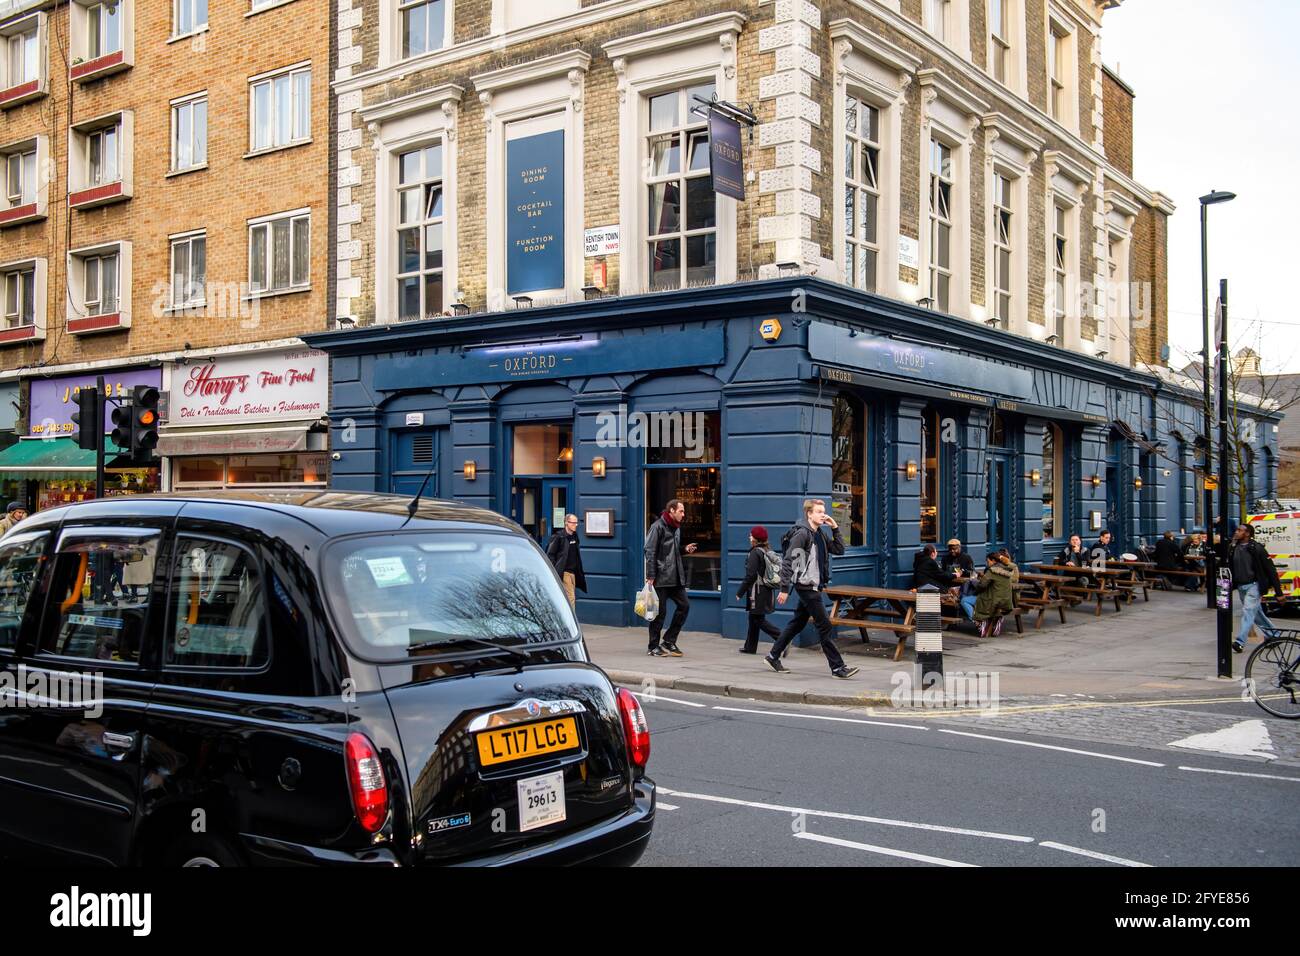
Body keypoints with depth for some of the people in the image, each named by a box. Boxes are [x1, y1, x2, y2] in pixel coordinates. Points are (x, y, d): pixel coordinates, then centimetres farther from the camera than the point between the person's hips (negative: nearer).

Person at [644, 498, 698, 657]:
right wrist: (650, 576, -18)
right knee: (660, 611, -1)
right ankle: (653, 646, 11)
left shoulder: (676, 528, 15)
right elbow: (650, 552, -14)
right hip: (661, 577, -8)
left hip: (676, 577, 8)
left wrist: (685, 549, 6)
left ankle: (669, 641, 16)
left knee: (684, 605, 5)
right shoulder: (658, 526, -10)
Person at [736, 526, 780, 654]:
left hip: (757, 591, -9)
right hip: (767, 591, 9)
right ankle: (750, 647, 21)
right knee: (754, 618, 15)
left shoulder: (755, 553, -16)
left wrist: (740, 593, -11)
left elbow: (750, 575, -19)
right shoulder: (769, 552, 8)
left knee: (759, 620, -4)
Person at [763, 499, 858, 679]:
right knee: (824, 626, -7)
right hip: (805, 586, -9)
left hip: (813, 586, 10)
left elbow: (839, 550, 17)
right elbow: (787, 561, -18)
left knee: (797, 624, 16)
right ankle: (838, 667, -4)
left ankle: (773, 656, 25)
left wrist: (835, 528, 6)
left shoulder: (819, 534, 13)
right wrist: (785, 589, -20)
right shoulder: (802, 533, -15)